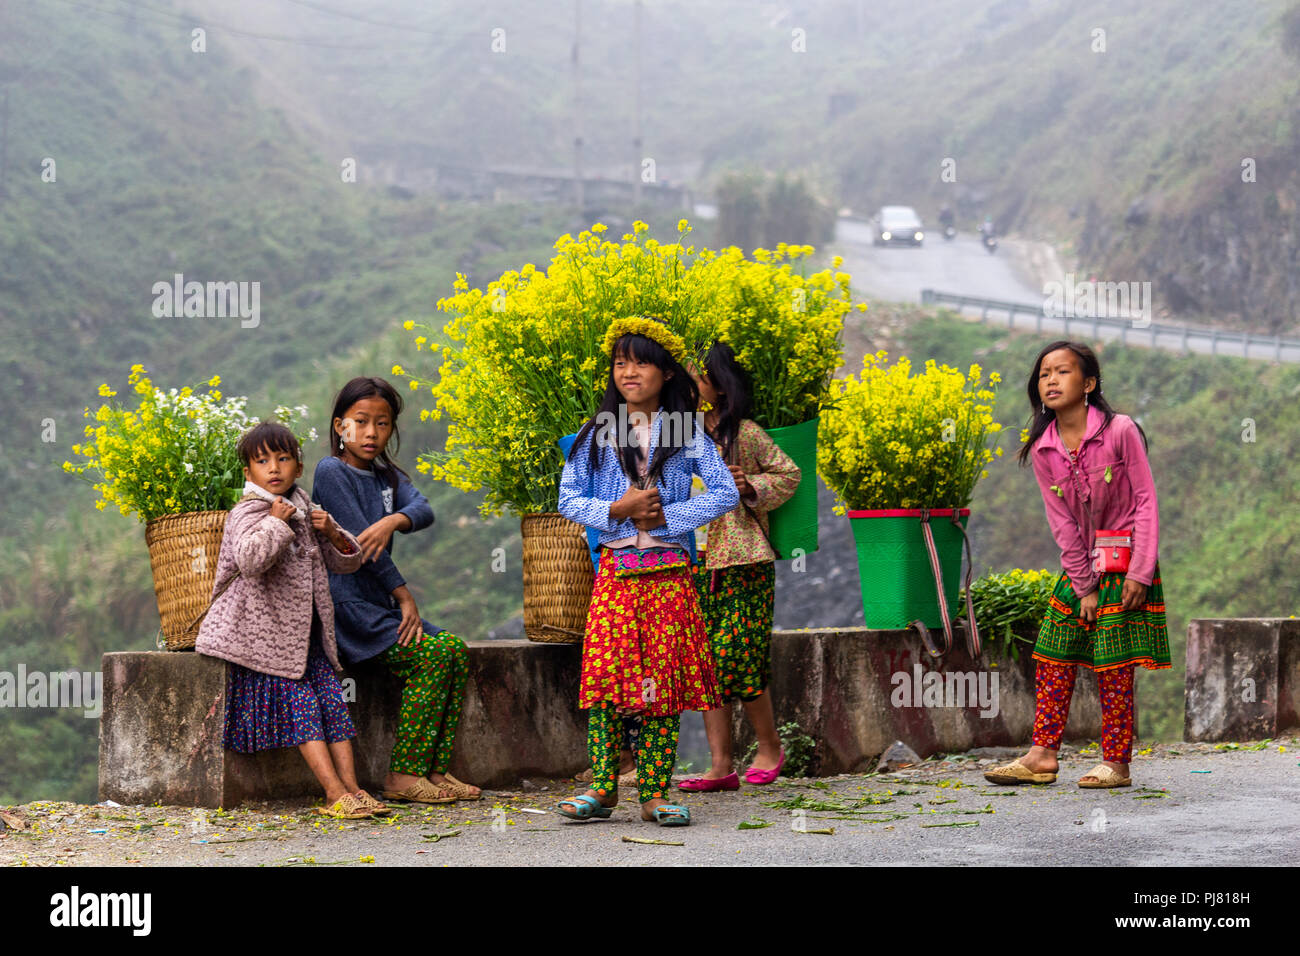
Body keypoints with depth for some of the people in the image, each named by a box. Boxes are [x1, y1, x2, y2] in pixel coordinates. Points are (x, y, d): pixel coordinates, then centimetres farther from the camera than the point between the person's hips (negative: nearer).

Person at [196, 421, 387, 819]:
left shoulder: (303, 511, 13)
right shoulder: (247, 513, -10)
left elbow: (346, 562, 17)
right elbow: (250, 559, -32)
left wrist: (332, 533, -2)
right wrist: (276, 521, -24)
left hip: (306, 632, 7)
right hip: (265, 632, -7)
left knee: (333, 700, -4)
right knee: (300, 703, -14)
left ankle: (352, 788, -5)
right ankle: (335, 793, -18)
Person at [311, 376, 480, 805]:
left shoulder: (386, 476, 15)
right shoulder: (332, 471, -8)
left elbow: (424, 509, -6)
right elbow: (359, 542, -14)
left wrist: (393, 520, -29)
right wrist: (404, 595, -12)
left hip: (379, 605, 8)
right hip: (345, 603, -8)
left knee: (456, 649, -8)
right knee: (432, 653, -20)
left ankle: (434, 769, -6)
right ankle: (403, 775, -17)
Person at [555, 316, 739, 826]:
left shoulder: (688, 433, 6)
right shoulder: (596, 434, 8)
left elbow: (725, 494, 0)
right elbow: (569, 500, 6)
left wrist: (667, 516, -10)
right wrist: (617, 511, -10)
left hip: (670, 572, 0)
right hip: (614, 569, 0)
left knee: (665, 678, -2)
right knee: (608, 674, -7)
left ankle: (654, 793, 3)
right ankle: (602, 788, 1)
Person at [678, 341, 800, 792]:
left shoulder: (743, 433, -4)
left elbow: (789, 474, 5)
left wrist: (752, 487, -10)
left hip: (742, 563, -5)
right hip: (695, 564, 6)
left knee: (737, 658, -9)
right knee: (707, 664, 2)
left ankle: (770, 747, 12)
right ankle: (720, 767, 4)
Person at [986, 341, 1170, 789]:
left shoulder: (1120, 431, -12)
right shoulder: (1042, 450, 0)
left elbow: (1146, 501, -10)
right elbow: (1062, 522, 0)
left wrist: (1140, 573, -15)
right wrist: (1083, 588, -5)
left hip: (1126, 564, -5)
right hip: (1080, 567, 5)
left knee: (1114, 667, -4)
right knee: (1053, 656, 2)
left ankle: (1116, 764, 2)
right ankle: (1043, 756, 8)